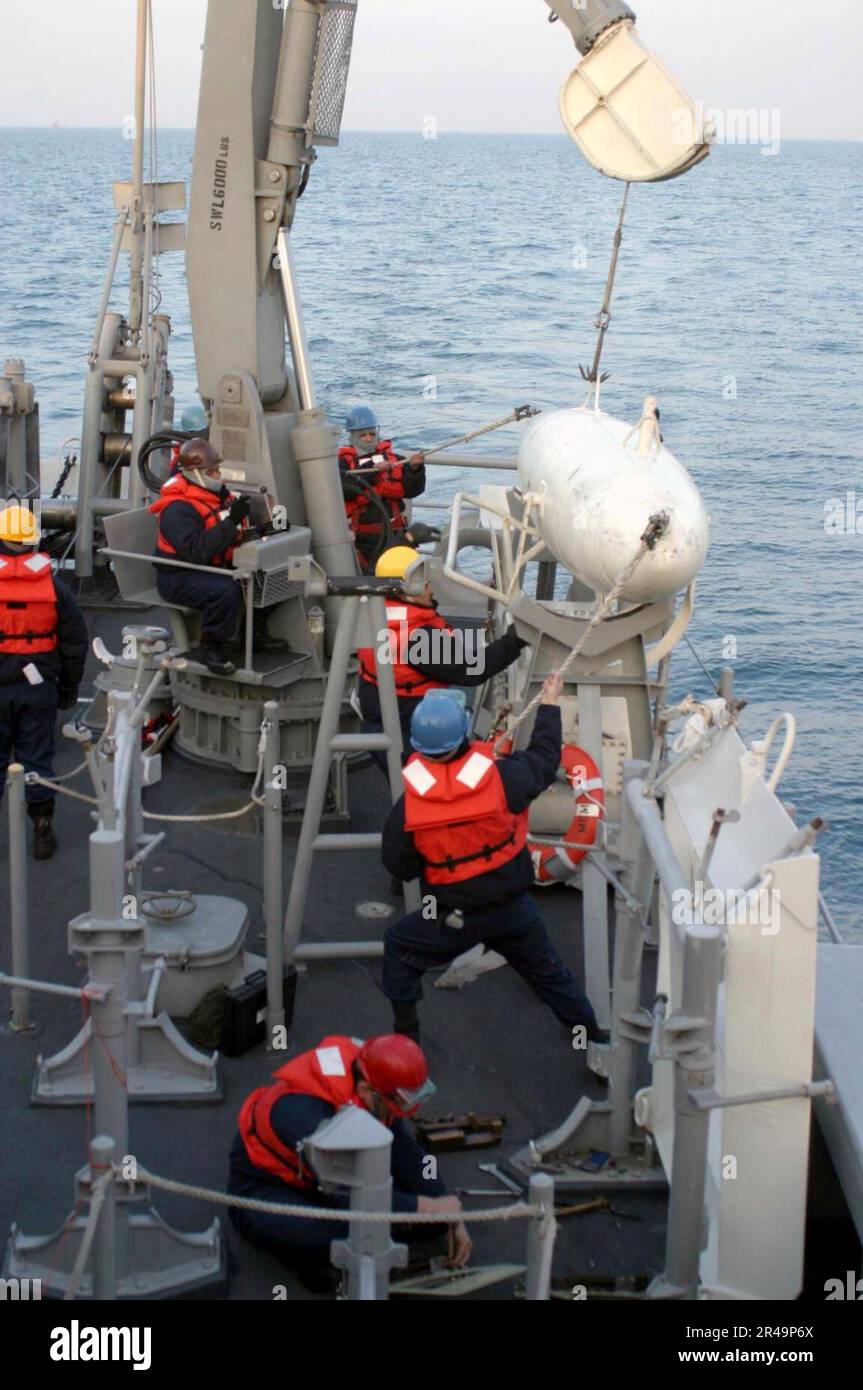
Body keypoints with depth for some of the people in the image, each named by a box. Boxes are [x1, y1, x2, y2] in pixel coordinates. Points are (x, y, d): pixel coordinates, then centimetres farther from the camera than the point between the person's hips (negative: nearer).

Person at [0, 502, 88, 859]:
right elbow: (75, 641, 4)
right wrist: (69, 688, 14)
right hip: (39, 688, 2)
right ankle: (42, 830, 12)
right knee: (36, 758, 9)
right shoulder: (53, 586, -2)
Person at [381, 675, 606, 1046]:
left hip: (454, 917, -2)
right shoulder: (502, 776, -19)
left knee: (399, 948, 23)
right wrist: (550, 705, 16)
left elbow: (398, 865, -5)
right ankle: (593, 1036, 38)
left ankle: (405, 1036, 26)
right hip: (514, 909, 2)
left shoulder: (408, 805, -18)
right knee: (549, 970, 24)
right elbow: (544, 760, 2)